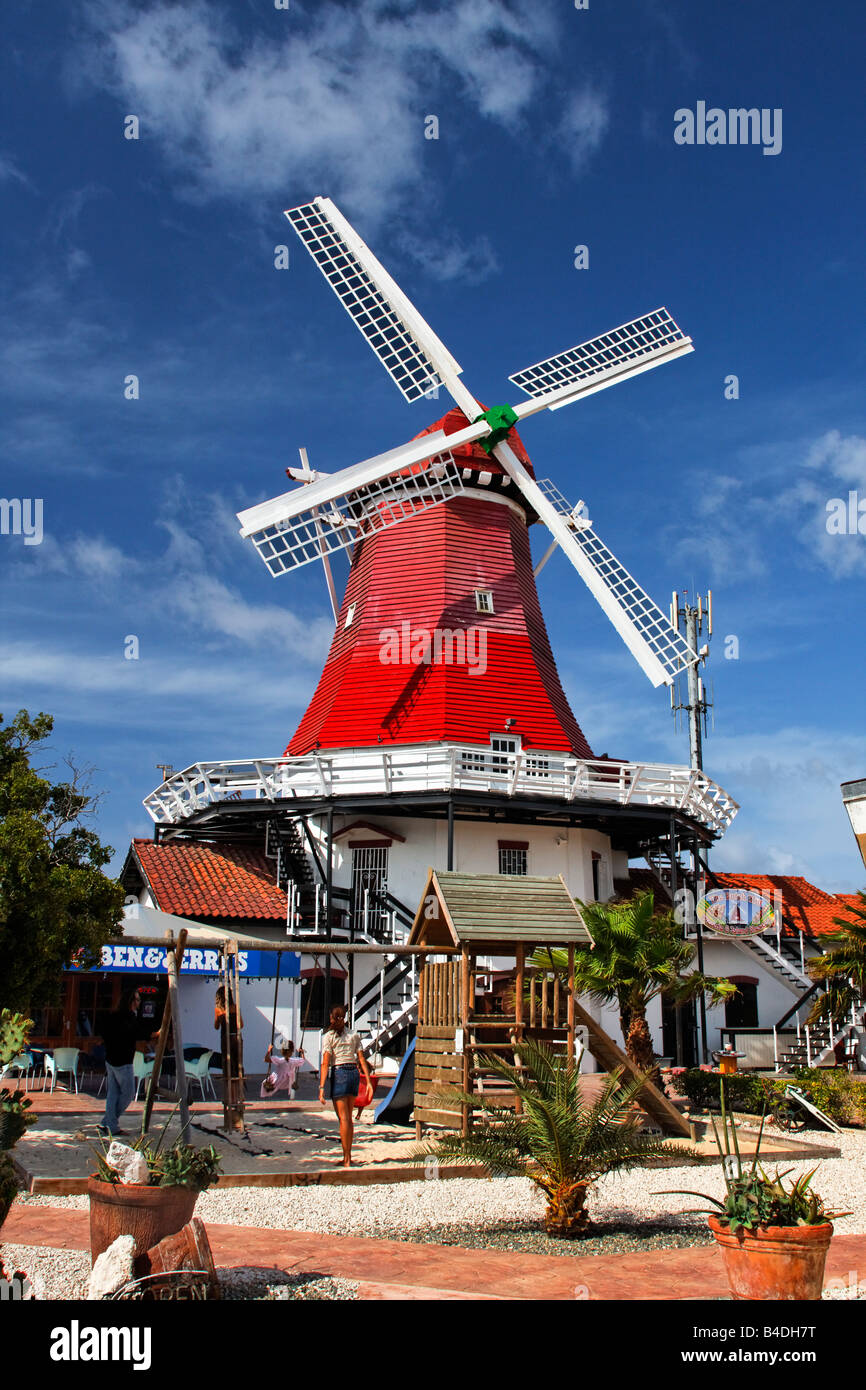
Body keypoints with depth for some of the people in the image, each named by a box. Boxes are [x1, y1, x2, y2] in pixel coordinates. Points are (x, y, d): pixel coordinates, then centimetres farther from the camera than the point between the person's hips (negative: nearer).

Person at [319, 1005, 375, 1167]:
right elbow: (362, 1060, 4)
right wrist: (369, 1081, 4)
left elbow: (325, 1063, -11)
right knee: (348, 1118, 14)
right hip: (354, 1074, 5)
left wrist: (322, 1087, -13)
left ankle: (347, 1160, -4)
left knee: (344, 1118, -3)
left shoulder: (328, 1037, -4)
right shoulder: (353, 1036, 9)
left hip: (339, 1075, -5)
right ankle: (348, 1158, 18)